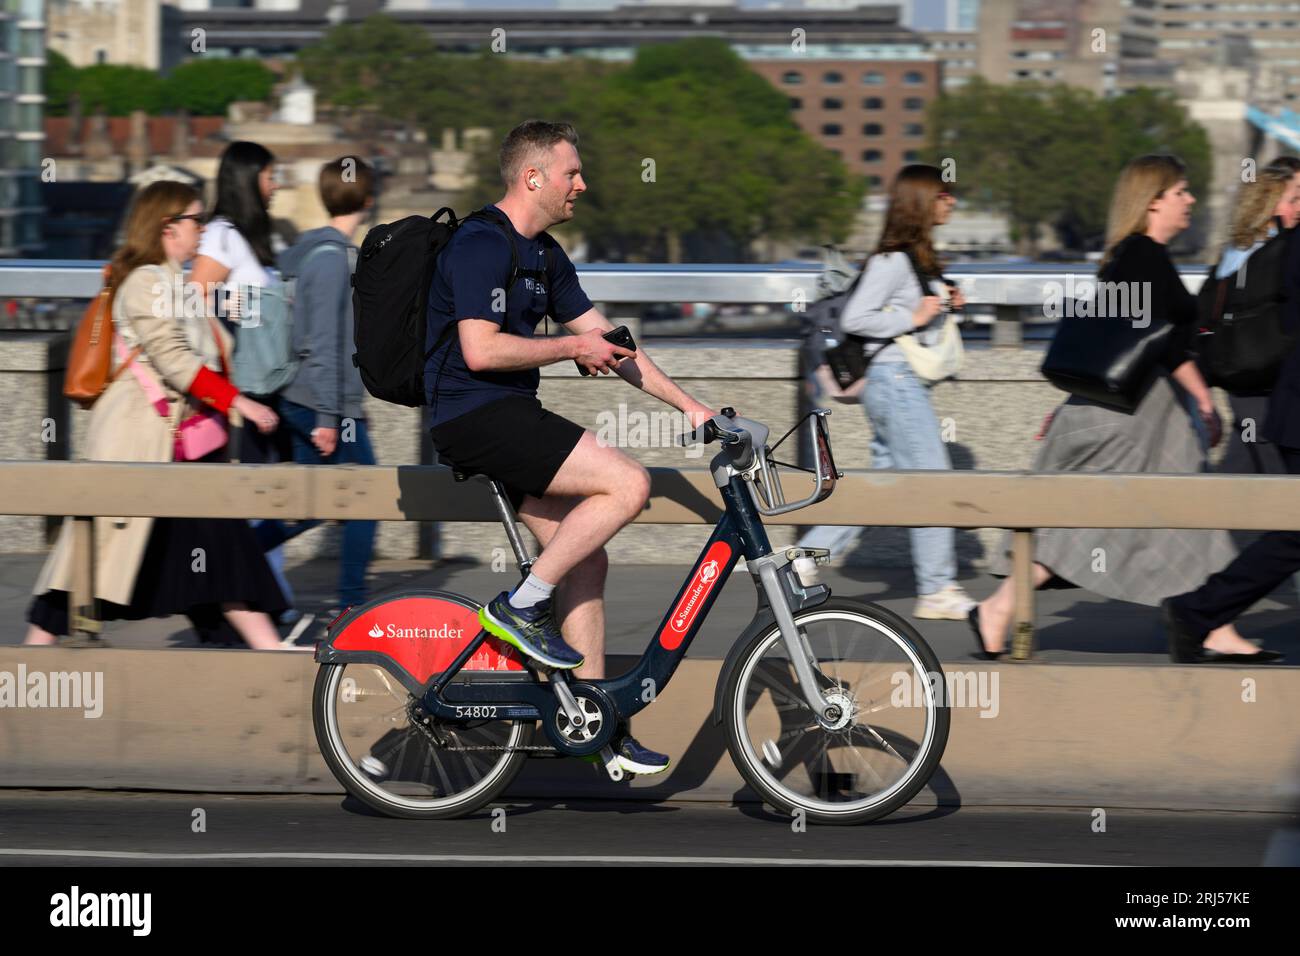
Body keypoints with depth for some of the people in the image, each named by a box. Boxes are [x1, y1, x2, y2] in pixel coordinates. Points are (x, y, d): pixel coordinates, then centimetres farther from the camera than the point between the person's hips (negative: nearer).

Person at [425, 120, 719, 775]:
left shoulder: (545, 256, 16)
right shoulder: (481, 246, -14)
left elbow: (607, 343, 18)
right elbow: (481, 350, -23)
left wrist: (690, 406, 13)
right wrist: (570, 347, -12)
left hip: (512, 415, 10)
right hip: (472, 417, -10)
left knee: (585, 560, 6)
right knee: (628, 484, -20)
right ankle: (522, 606, -11)